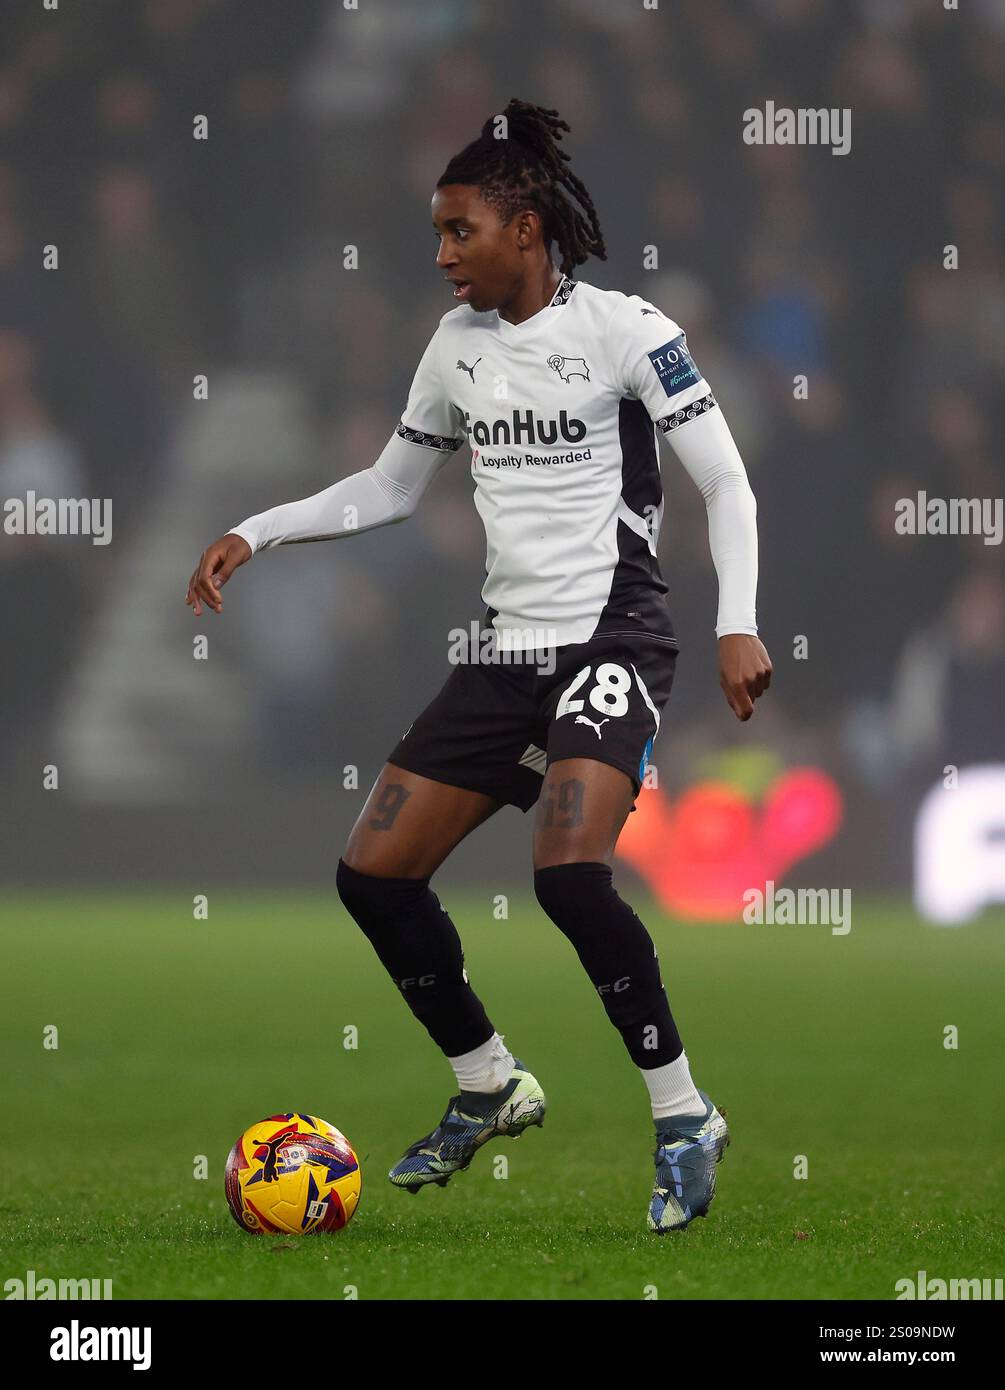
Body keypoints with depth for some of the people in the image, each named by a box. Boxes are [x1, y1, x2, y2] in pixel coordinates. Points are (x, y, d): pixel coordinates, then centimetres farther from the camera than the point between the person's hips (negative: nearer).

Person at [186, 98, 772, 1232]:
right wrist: (255, 534, 14)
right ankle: (490, 1088, 21)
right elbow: (389, 488, 23)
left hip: (610, 639, -7)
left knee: (568, 873, -28)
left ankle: (685, 1122, -13)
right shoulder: (457, 344, 11)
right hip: (506, 650, 7)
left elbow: (725, 482, -9)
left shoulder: (622, 330, -8)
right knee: (373, 874, 2)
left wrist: (737, 625, -21)